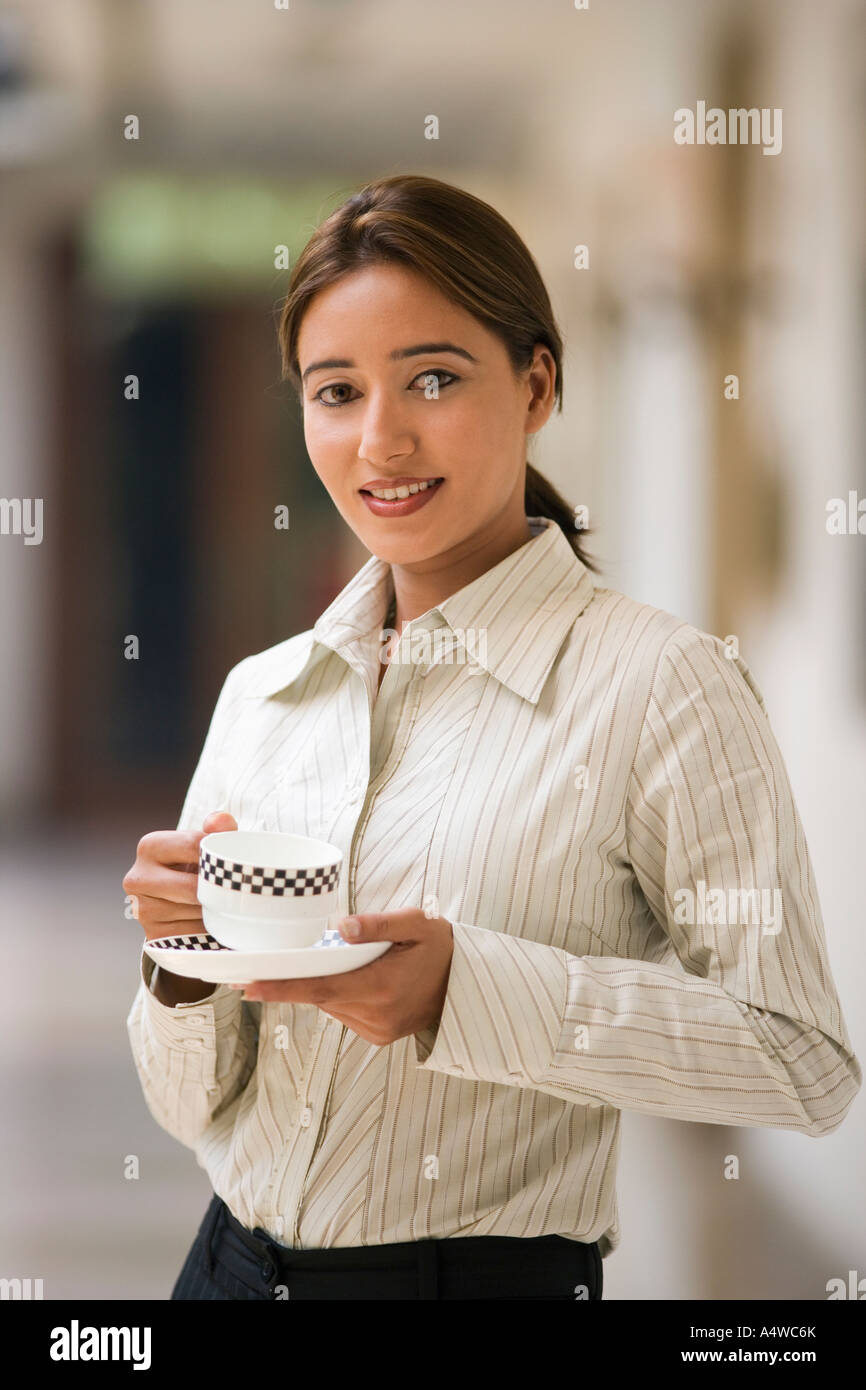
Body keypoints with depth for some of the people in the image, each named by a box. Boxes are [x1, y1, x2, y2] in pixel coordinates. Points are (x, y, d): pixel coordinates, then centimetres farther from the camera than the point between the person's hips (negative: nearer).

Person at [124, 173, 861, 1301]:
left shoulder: (661, 685, -13)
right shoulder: (260, 693, 2)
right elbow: (200, 1112, 7)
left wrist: (469, 990, -25)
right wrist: (184, 970, -15)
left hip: (494, 1270, -5)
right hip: (235, 1261, 5)